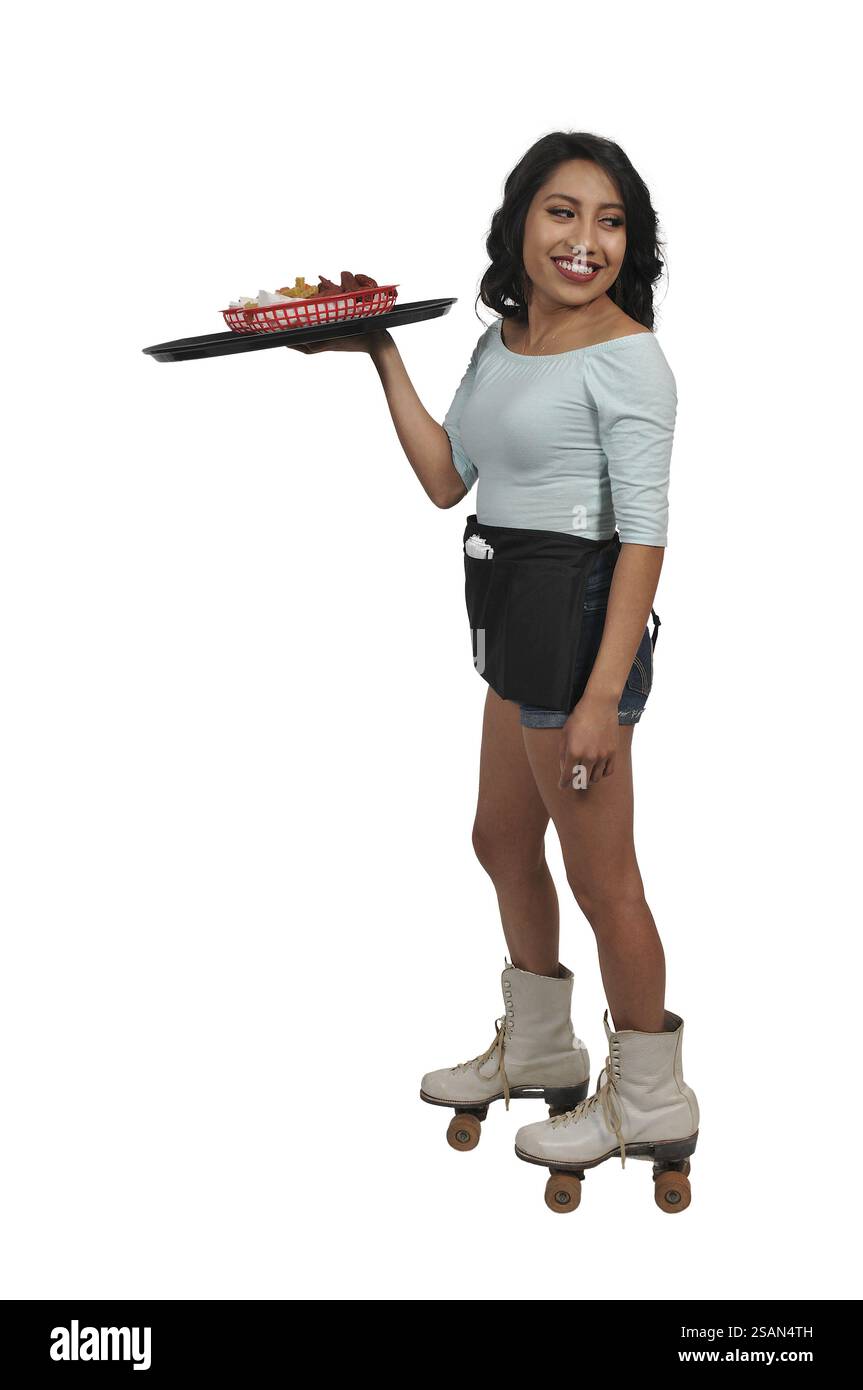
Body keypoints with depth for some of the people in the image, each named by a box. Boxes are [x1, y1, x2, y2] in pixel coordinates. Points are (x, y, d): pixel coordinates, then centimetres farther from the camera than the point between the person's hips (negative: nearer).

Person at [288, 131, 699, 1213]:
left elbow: (644, 535, -19)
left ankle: (650, 1104, 21)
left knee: (600, 879, 2)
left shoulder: (625, 357, -15)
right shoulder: (500, 339, 11)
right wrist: (380, 356, 11)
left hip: (581, 615, -9)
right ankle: (537, 1052, 42)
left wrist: (604, 692, -23)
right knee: (502, 839, 21)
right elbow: (446, 480, 14)